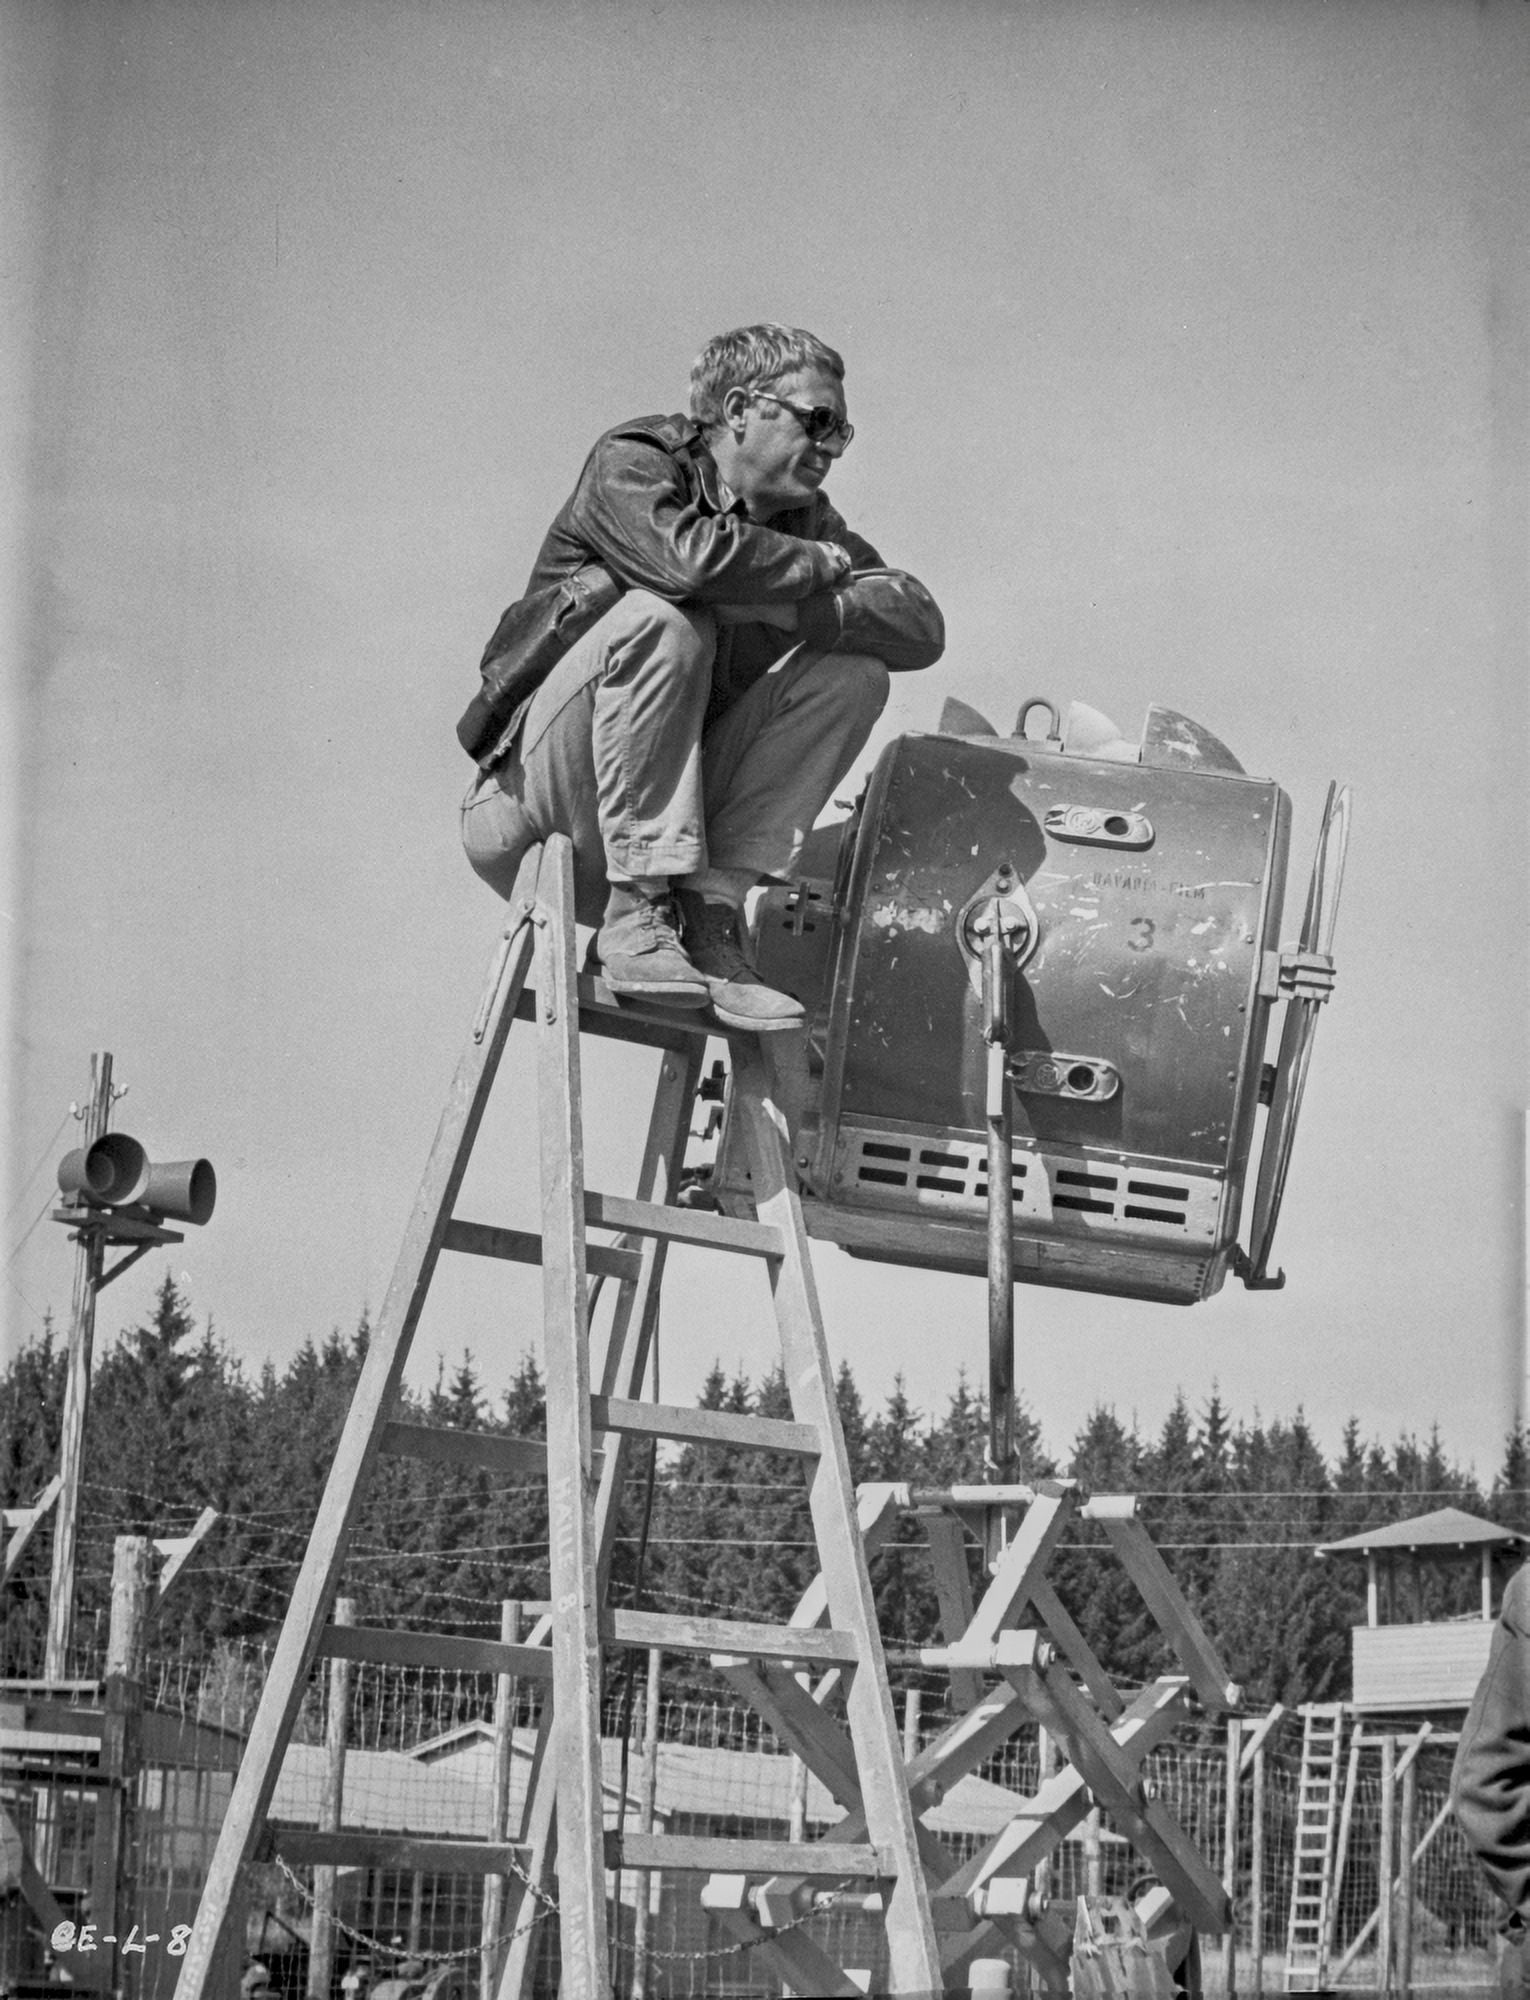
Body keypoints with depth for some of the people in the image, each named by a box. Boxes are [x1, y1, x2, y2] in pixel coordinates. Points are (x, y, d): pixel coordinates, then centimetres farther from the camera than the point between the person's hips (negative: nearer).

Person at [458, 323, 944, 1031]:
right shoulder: (630, 462, -8)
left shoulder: (803, 519, 10)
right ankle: (635, 916, -27)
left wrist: (786, 609, -21)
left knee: (852, 671, -8)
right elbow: (690, 558, -31)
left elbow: (921, 625, -4)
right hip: (527, 806, -6)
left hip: (671, 815, 6)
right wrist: (820, 564, -13)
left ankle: (710, 908, -15)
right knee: (658, 620, -30)